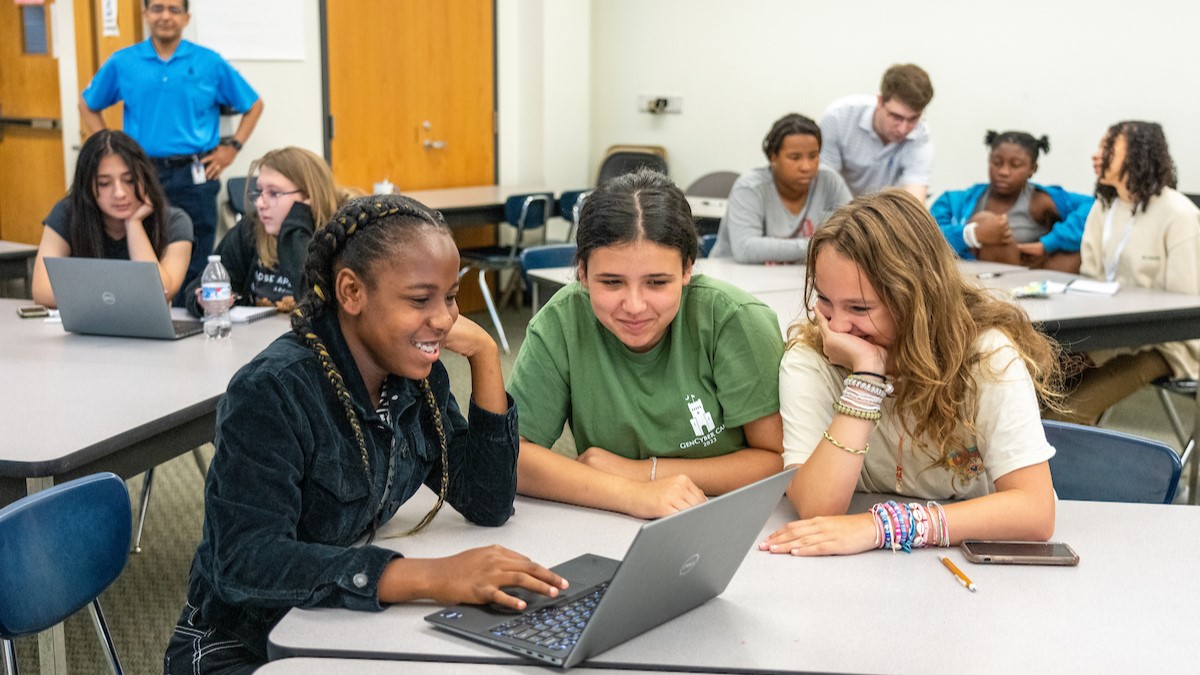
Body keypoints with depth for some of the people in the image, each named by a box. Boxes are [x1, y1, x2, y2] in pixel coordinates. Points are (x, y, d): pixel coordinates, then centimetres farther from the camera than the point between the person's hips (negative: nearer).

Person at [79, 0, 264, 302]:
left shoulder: (210, 63, 2)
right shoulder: (122, 63, 6)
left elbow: (253, 105, 11)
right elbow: (88, 106, 18)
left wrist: (231, 147, 3)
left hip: (194, 177, -1)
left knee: (194, 267, 3)